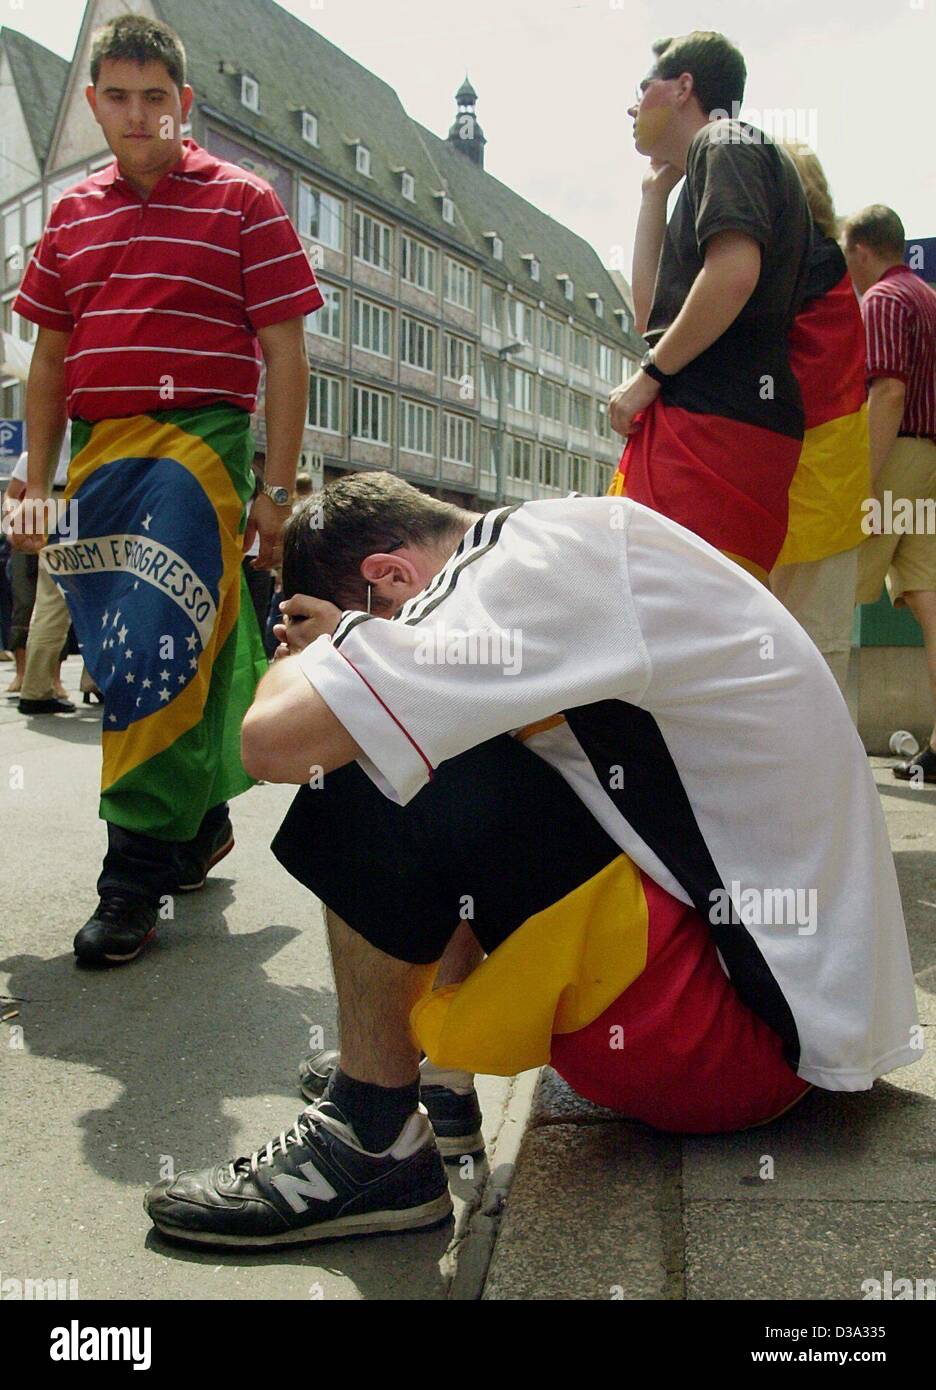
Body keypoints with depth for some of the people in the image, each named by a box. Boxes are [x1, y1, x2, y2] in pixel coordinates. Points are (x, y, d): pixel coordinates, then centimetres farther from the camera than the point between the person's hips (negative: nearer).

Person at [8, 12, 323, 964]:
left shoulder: (242, 204, 6)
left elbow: (284, 355, 1)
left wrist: (277, 490, -7)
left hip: (196, 445, -5)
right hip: (95, 453, 6)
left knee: (158, 654, -15)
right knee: (117, 661, 7)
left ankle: (137, 874, -4)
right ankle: (200, 823, 25)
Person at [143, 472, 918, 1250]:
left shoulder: (554, 560, -18)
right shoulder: (592, 545, 10)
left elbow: (277, 740, -24)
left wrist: (335, 638, -4)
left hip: (750, 1032, -10)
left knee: (375, 762, -18)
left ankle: (372, 1141, -3)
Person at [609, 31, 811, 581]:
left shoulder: (724, 141, 2)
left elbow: (734, 273, -18)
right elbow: (652, 313, 26)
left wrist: (650, 374, -11)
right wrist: (655, 191, 28)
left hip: (713, 421, -10)